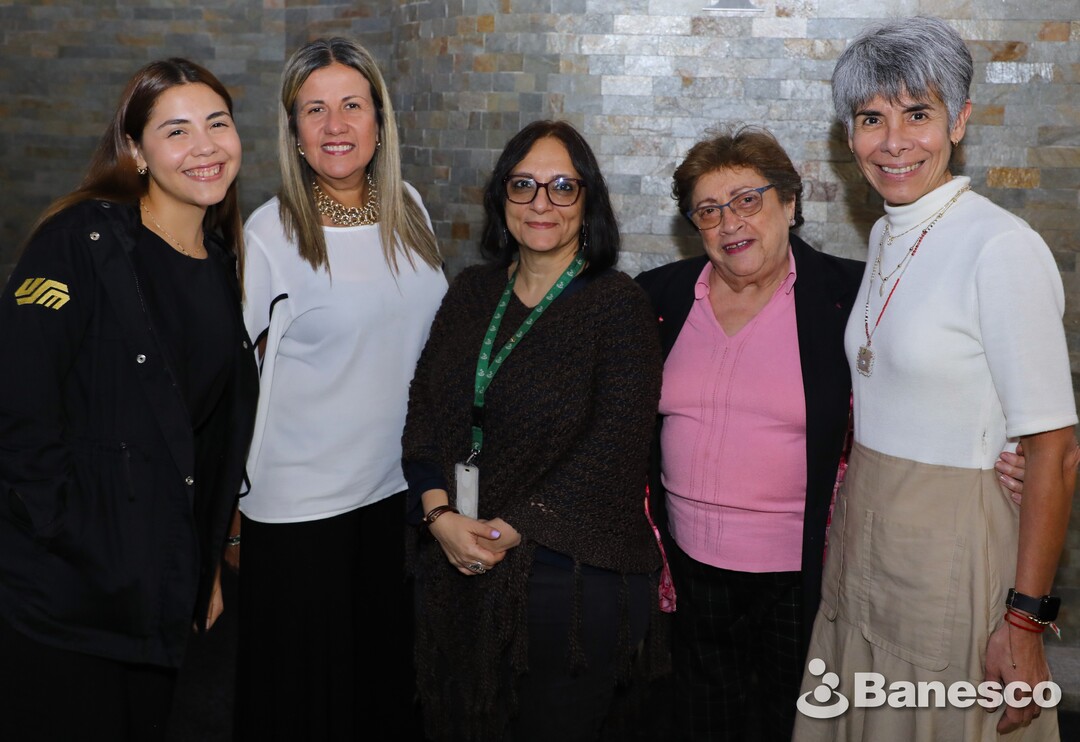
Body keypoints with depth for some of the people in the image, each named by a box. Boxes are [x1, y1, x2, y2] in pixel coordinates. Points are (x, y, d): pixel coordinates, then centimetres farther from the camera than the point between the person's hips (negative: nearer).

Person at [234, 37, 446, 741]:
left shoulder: (408, 210, 3)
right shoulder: (271, 232, -12)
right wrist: (227, 502, -6)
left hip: (397, 486, 5)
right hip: (298, 499, -4)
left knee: (389, 672, 18)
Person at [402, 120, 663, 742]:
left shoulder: (618, 304, -8)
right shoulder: (472, 292, 8)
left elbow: (614, 450, -15)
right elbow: (425, 407, 5)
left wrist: (508, 529, -15)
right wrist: (440, 513, -10)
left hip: (573, 574, -4)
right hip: (462, 571, 5)